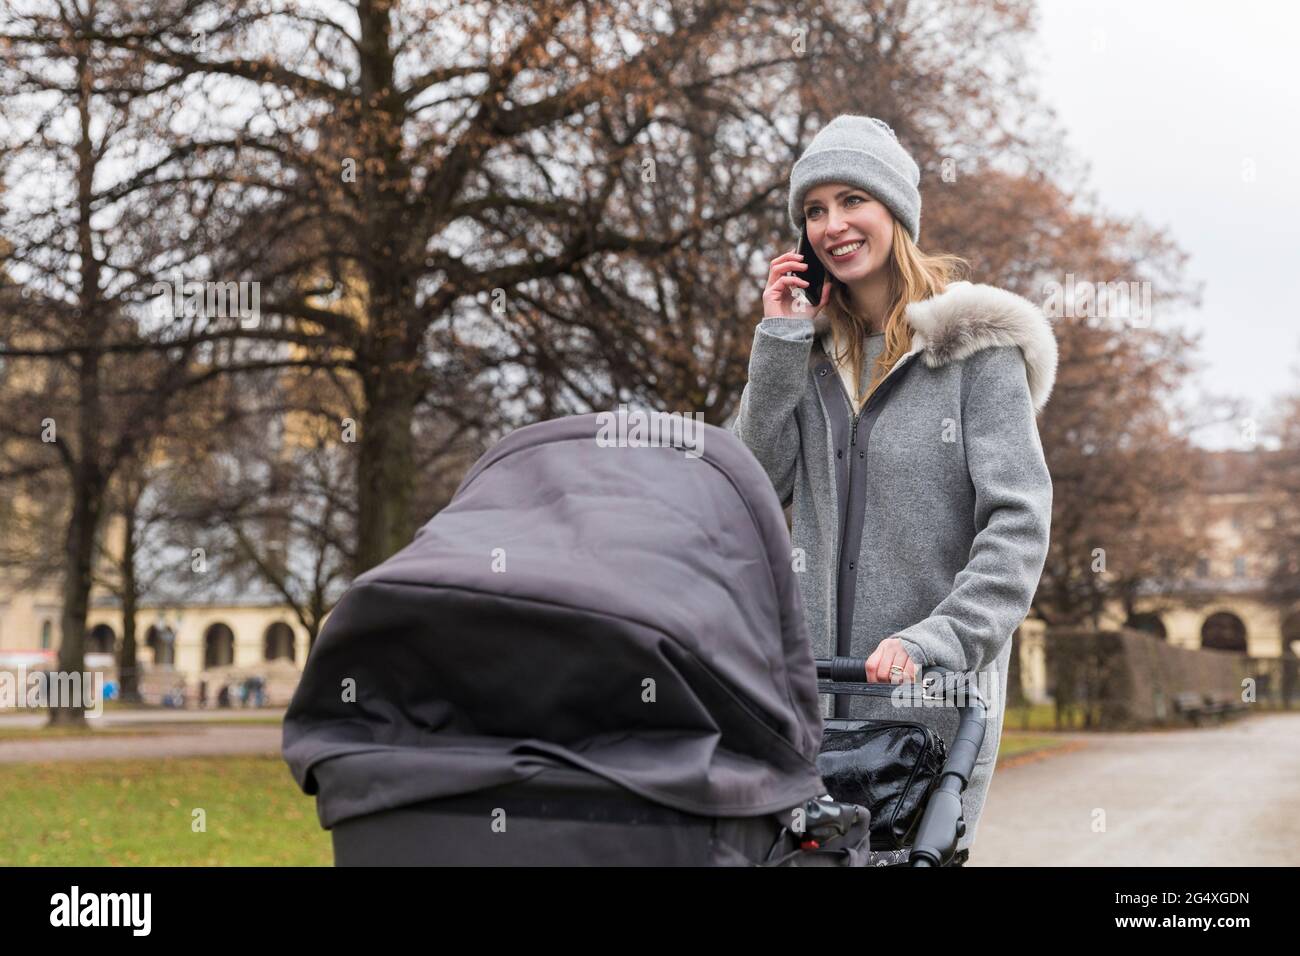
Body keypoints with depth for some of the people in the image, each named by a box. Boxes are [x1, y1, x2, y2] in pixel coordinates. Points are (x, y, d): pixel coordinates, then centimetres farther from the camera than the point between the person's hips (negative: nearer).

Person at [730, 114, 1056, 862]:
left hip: (931, 691, -4)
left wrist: (937, 641, -21)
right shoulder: (814, 348, 15)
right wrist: (779, 343, -1)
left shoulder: (974, 348, -2)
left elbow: (1020, 523, -9)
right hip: (818, 683, 4)